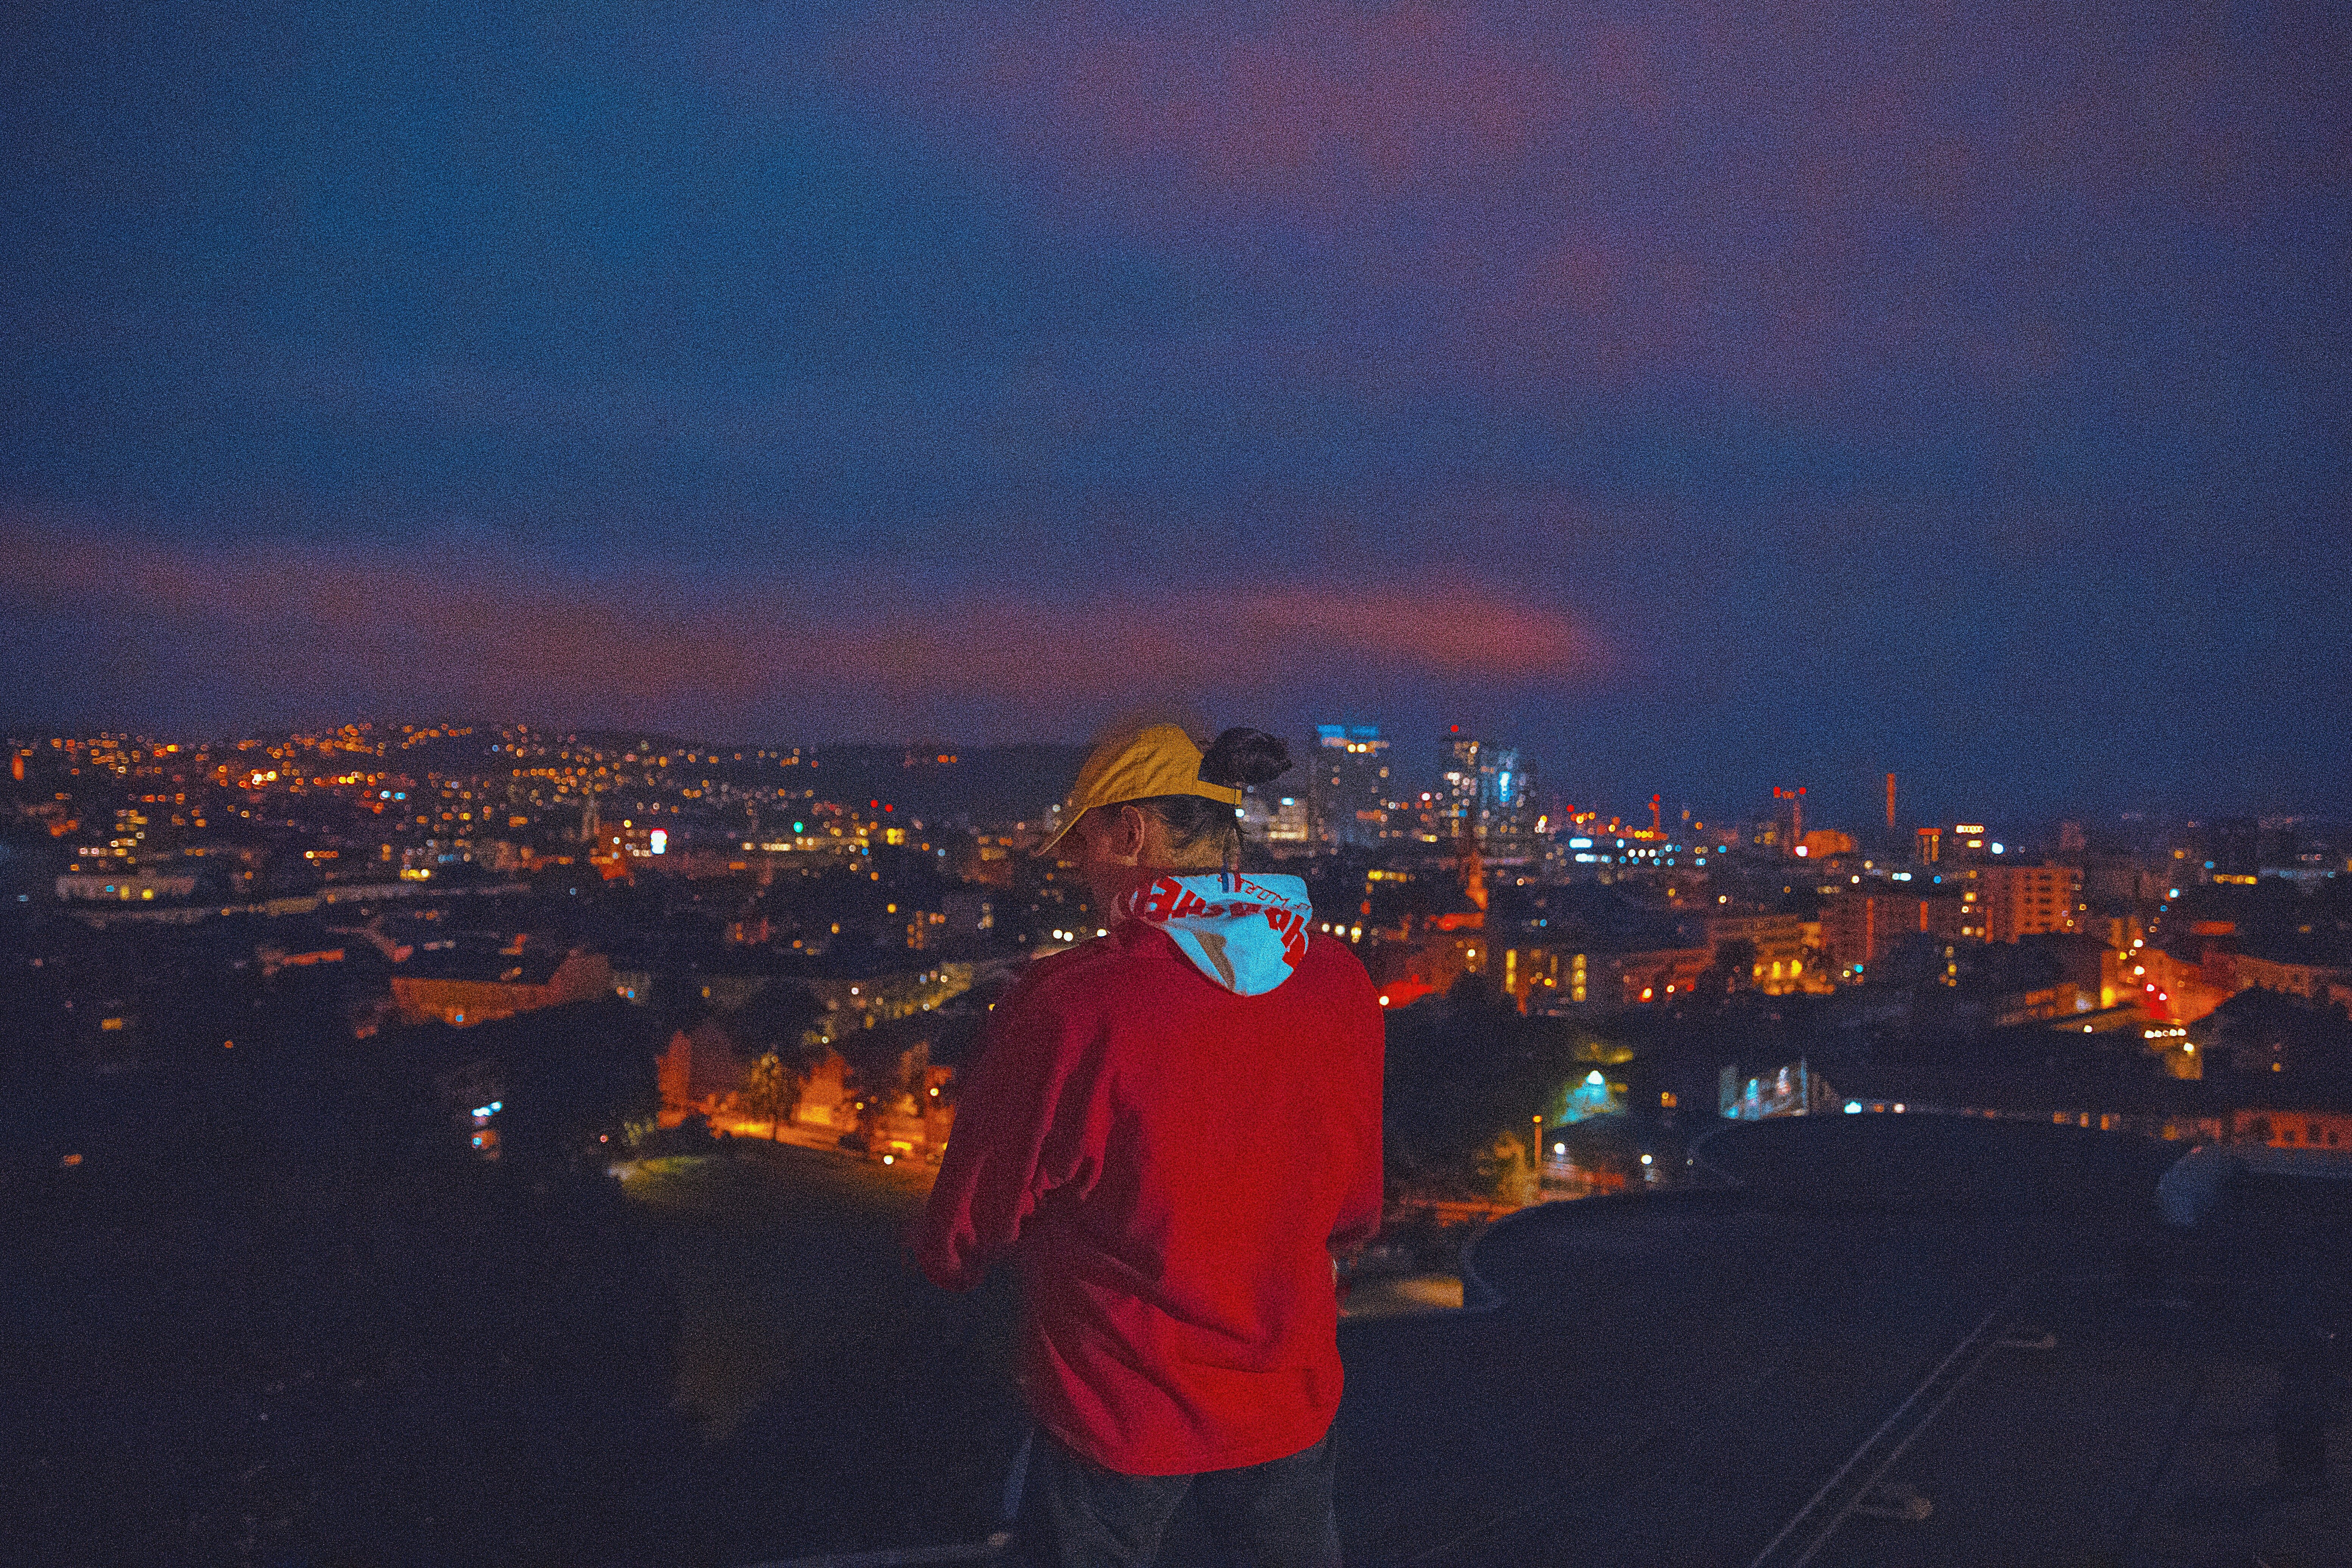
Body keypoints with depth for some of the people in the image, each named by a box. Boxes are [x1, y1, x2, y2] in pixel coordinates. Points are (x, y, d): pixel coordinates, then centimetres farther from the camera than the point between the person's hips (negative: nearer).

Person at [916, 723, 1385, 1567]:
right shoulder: (1339, 983, -8)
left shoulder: (1067, 1003, -23)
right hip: (1288, 1401, 4)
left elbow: (974, 1221, -10)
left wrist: (943, 1251, 13)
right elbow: (1353, 1211, 7)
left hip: (1116, 1410, -4)